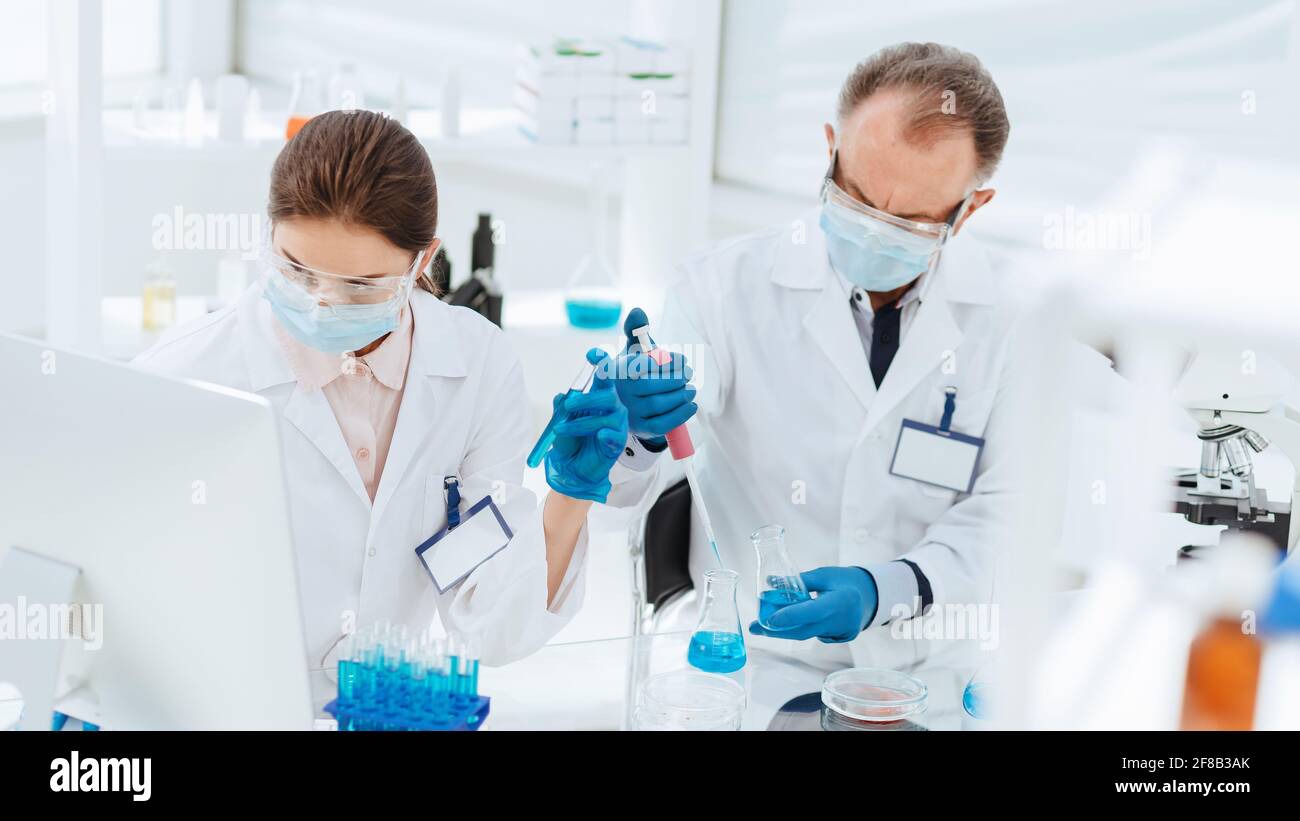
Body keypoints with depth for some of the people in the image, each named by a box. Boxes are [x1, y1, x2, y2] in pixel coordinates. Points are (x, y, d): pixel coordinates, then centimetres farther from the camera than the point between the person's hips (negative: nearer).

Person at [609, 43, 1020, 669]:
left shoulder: (1009, 310, -2)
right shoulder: (726, 282, -5)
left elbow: (1001, 514, -1)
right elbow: (618, 491, -6)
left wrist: (887, 592, -19)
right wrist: (638, 432, -30)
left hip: (927, 677, 1)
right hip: (745, 663, 0)